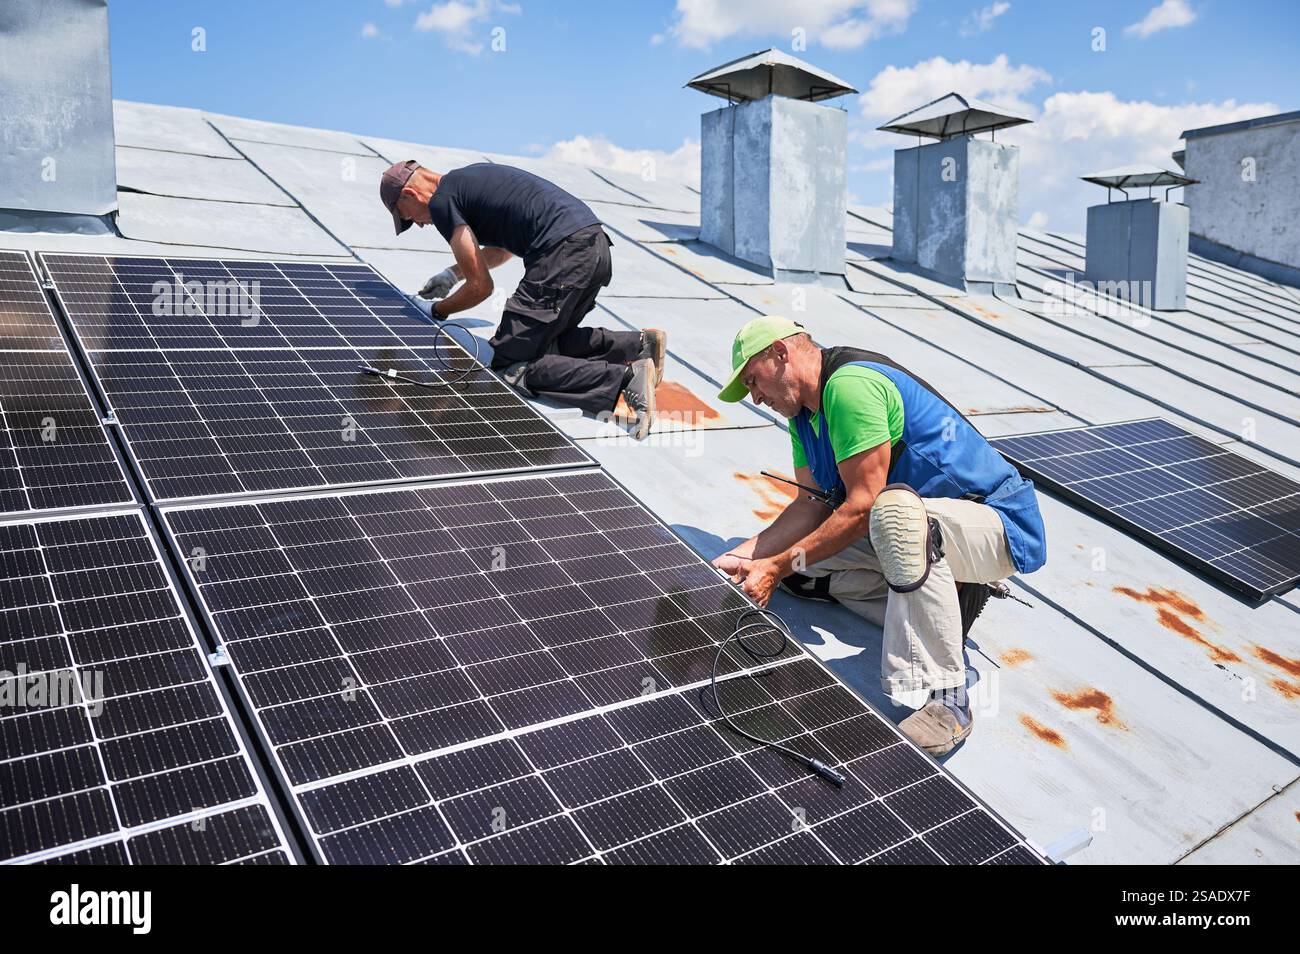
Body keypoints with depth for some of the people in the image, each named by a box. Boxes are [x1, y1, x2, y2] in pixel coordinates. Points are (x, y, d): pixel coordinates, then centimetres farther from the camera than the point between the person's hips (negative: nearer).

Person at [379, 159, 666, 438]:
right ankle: (640, 343, 9)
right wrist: (452, 273, 44)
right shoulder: (469, 177, 29)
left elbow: (481, 287, 0)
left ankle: (624, 378, -20)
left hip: (564, 254, -10)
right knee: (548, 340, 26)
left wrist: (437, 310, 18)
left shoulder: (441, 201, 0)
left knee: (507, 365, -5)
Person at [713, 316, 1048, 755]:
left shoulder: (850, 384, -21)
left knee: (894, 508, -41)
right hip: (921, 530, 10)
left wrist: (777, 567, -20)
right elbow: (815, 504, 7)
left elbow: (862, 506, -24)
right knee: (799, 559, -1)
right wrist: (744, 556, -4)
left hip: (999, 524, -10)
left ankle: (944, 699, -34)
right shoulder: (804, 412, 10)